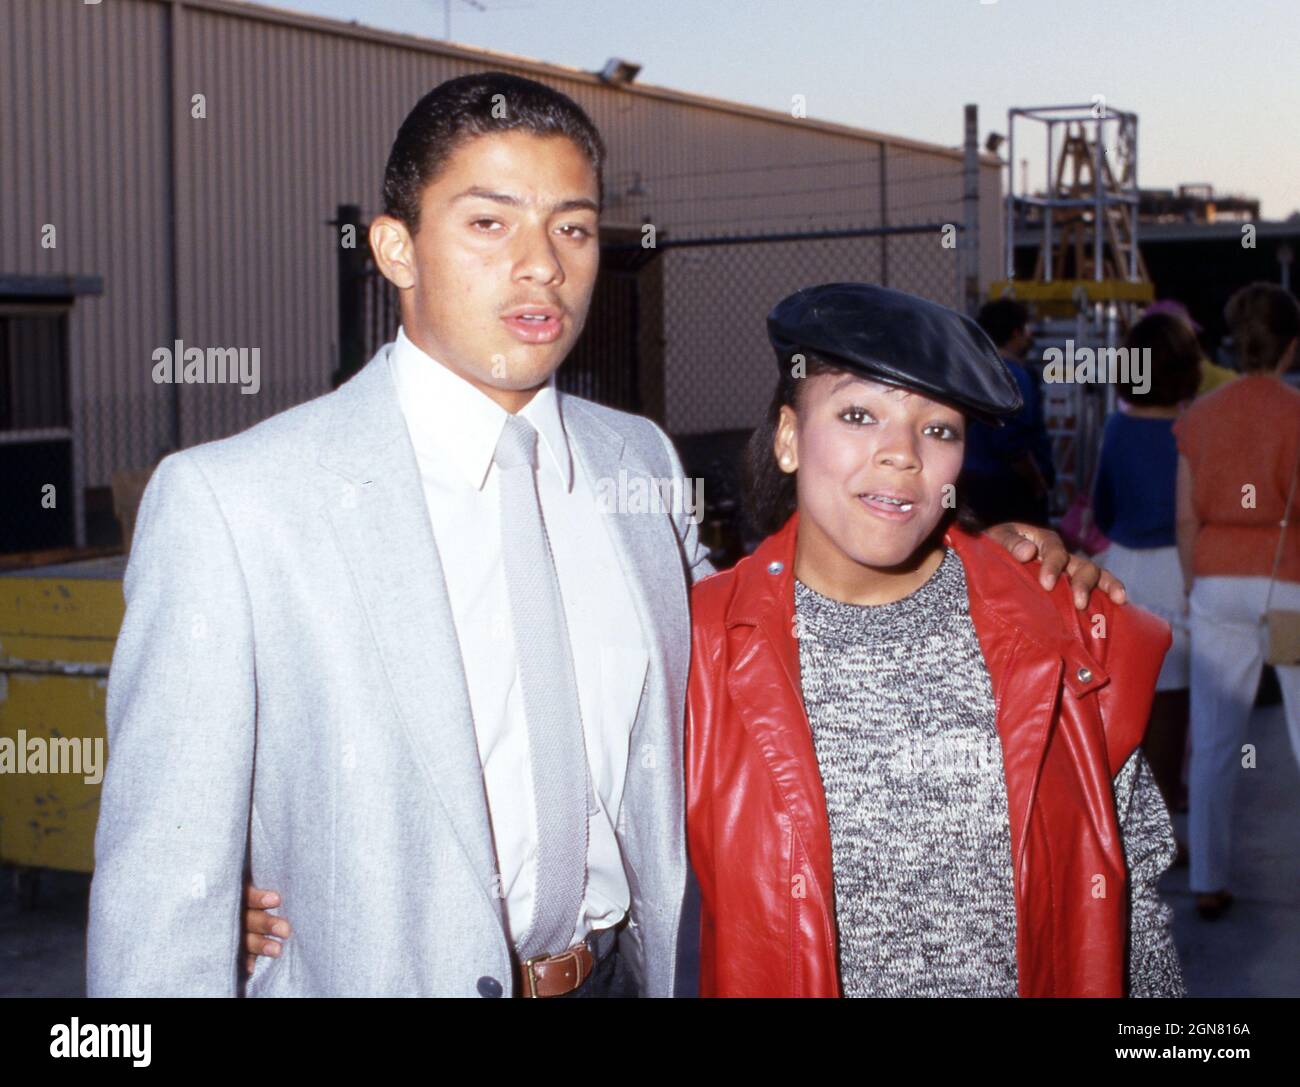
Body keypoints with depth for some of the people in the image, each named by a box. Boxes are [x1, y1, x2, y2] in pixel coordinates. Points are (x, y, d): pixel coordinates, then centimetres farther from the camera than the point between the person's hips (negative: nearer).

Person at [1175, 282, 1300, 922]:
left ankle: (1208, 883, 9)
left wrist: (1193, 589, 11)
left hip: (1218, 582, 3)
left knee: (1213, 741, 6)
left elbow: (1186, 517, 2)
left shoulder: (1199, 418, 2)